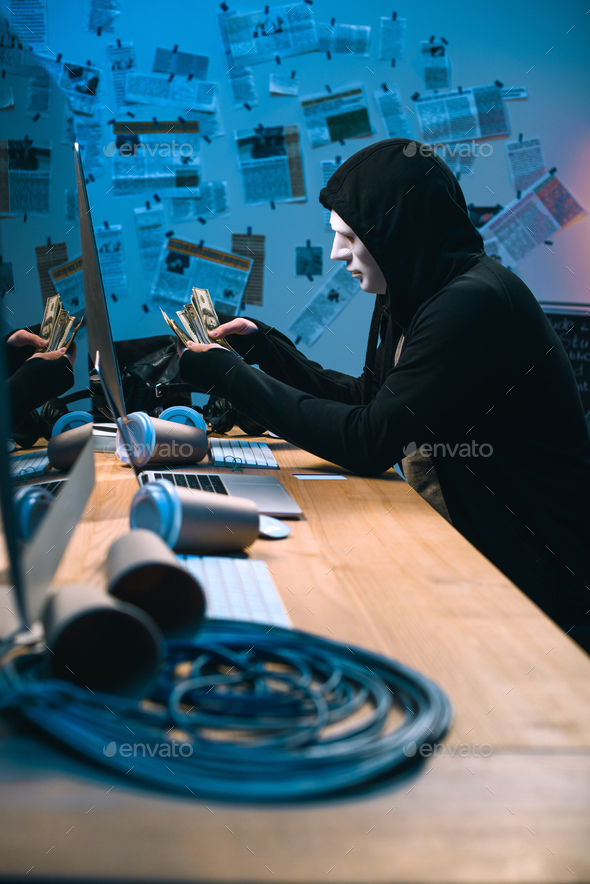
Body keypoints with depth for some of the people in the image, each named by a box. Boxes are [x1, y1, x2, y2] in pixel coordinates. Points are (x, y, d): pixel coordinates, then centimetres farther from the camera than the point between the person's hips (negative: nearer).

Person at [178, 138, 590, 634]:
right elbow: (365, 399, 17)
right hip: (465, 536, 8)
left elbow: (370, 442, -25)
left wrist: (233, 378, -18)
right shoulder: (411, 297, 7)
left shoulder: (474, 303, -23)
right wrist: (264, 346, 12)